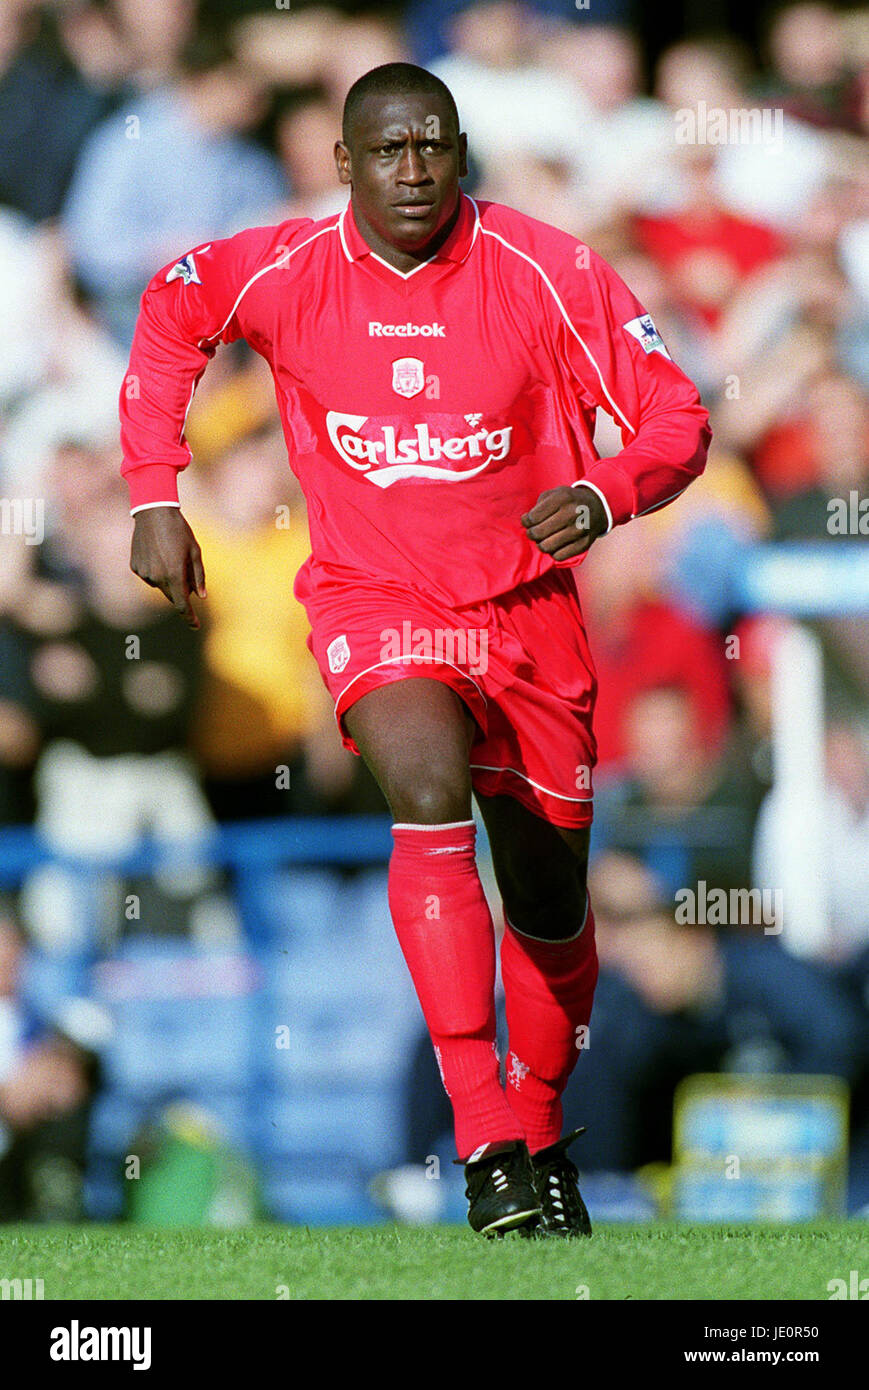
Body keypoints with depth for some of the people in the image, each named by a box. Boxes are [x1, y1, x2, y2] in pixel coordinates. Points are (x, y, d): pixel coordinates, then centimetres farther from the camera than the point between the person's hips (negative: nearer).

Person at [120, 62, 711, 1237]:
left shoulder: (546, 274, -14)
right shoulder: (284, 273, -10)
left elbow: (677, 422, -10)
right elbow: (171, 314, 12)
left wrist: (605, 496, -31)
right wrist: (155, 499, 7)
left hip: (528, 609, 1)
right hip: (374, 600, -1)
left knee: (550, 910, 10)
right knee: (430, 794, -31)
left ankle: (541, 1133, 40)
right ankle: (484, 1143, -34)